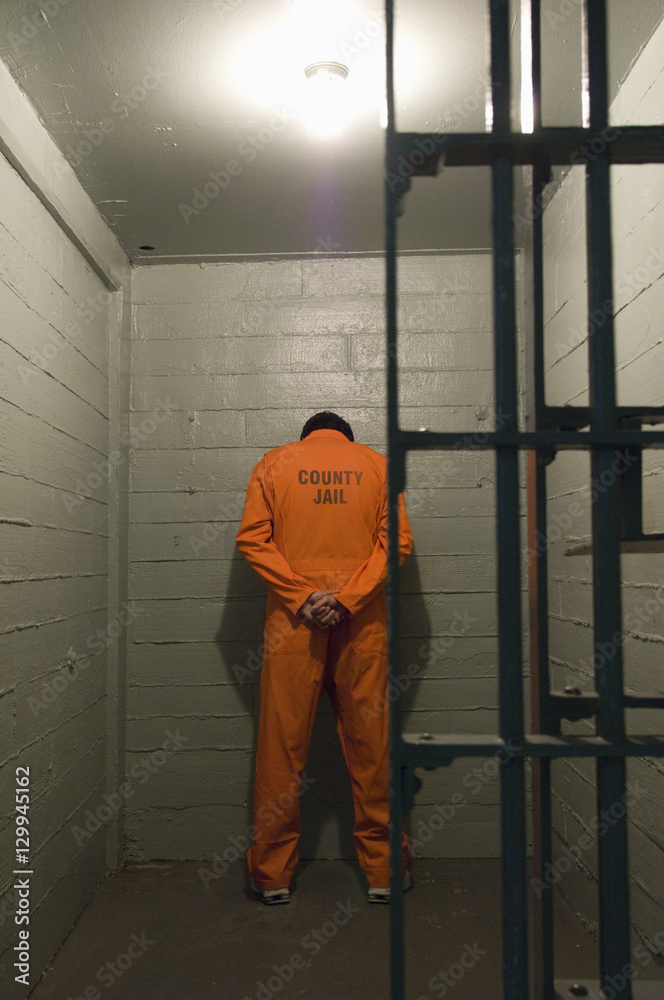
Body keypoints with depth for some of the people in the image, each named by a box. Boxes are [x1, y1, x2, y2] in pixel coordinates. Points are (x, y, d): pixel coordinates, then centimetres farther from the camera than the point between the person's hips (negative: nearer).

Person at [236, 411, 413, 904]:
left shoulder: (273, 463, 10)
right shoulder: (377, 464, 11)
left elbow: (252, 538, -2)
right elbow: (397, 539, -2)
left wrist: (300, 596, -8)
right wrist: (348, 597, -9)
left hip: (291, 620, 0)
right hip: (364, 622, 1)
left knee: (283, 741, 5)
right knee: (371, 742, 6)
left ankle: (273, 873, 12)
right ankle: (384, 870, 16)